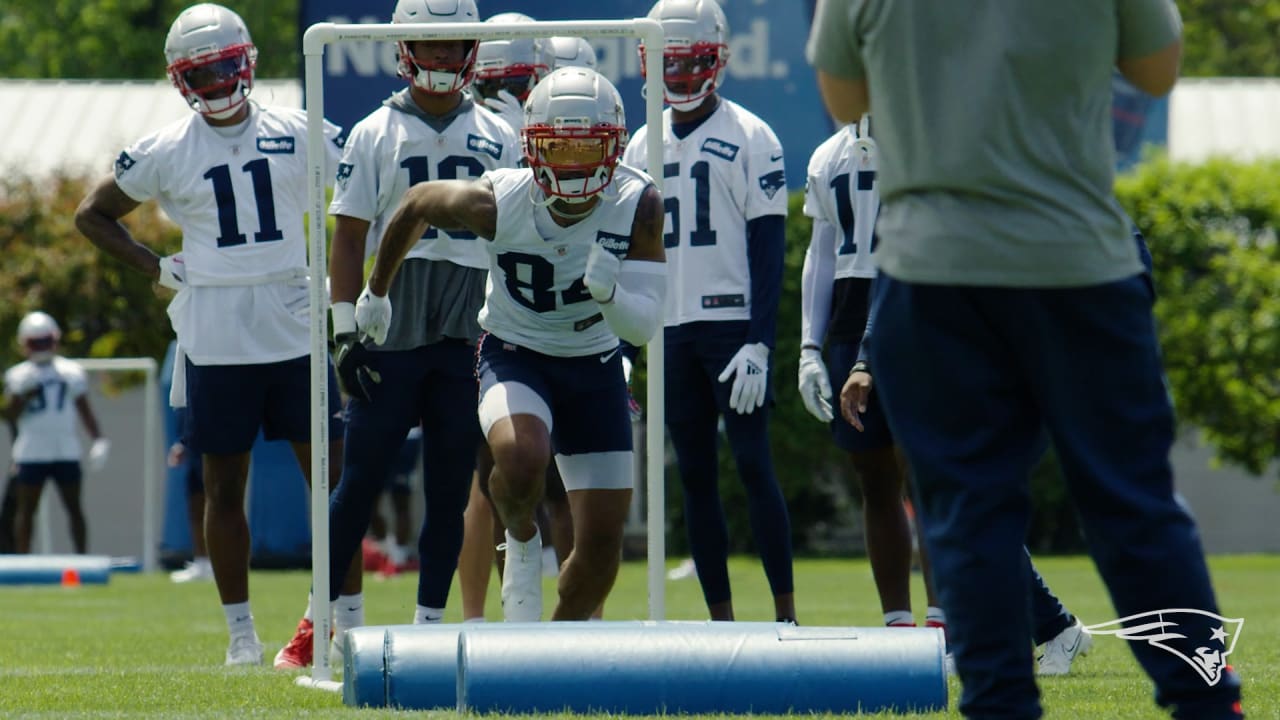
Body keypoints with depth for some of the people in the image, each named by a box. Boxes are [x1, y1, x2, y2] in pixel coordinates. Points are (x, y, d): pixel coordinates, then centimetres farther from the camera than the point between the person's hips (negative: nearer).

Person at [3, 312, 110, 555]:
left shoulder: (71, 372, 6)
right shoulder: (19, 377, 2)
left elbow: (85, 411, 9)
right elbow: (10, 414, -4)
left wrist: (98, 440, -1)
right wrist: (25, 396, -20)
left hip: (66, 450, 1)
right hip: (32, 452, -1)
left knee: (74, 507, 3)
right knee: (26, 509, -1)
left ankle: (83, 556, 7)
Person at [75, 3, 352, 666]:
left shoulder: (298, 135, 1)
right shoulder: (166, 151, 0)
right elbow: (92, 215, 11)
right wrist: (154, 267, 2)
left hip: (296, 330, 1)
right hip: (215, 338, 0)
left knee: (329, 474, -1)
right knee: (224, 486, 4)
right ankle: (240, 630, 11)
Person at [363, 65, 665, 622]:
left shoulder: (637, 205, -21)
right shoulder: (499, 201, -24)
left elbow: (643, 326, -21)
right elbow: (417, 204, -3)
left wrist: (611, 294, -44)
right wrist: (377, 289, 11)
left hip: (594, 366, 2)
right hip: (514, 353, -2)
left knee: (601, 543, 0)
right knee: (521, 459, -35)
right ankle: (521, 540, -1)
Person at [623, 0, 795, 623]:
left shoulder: (748, 138, -4)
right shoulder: (644, 146, 13)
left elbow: (768, 250, -8)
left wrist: (759, 343, -16)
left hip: (732, 323, -5)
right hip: (671, 332, 5)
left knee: (752, 465, -8)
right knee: (695, 475, 5)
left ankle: (786, 615, -5)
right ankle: (720, 623, 8)